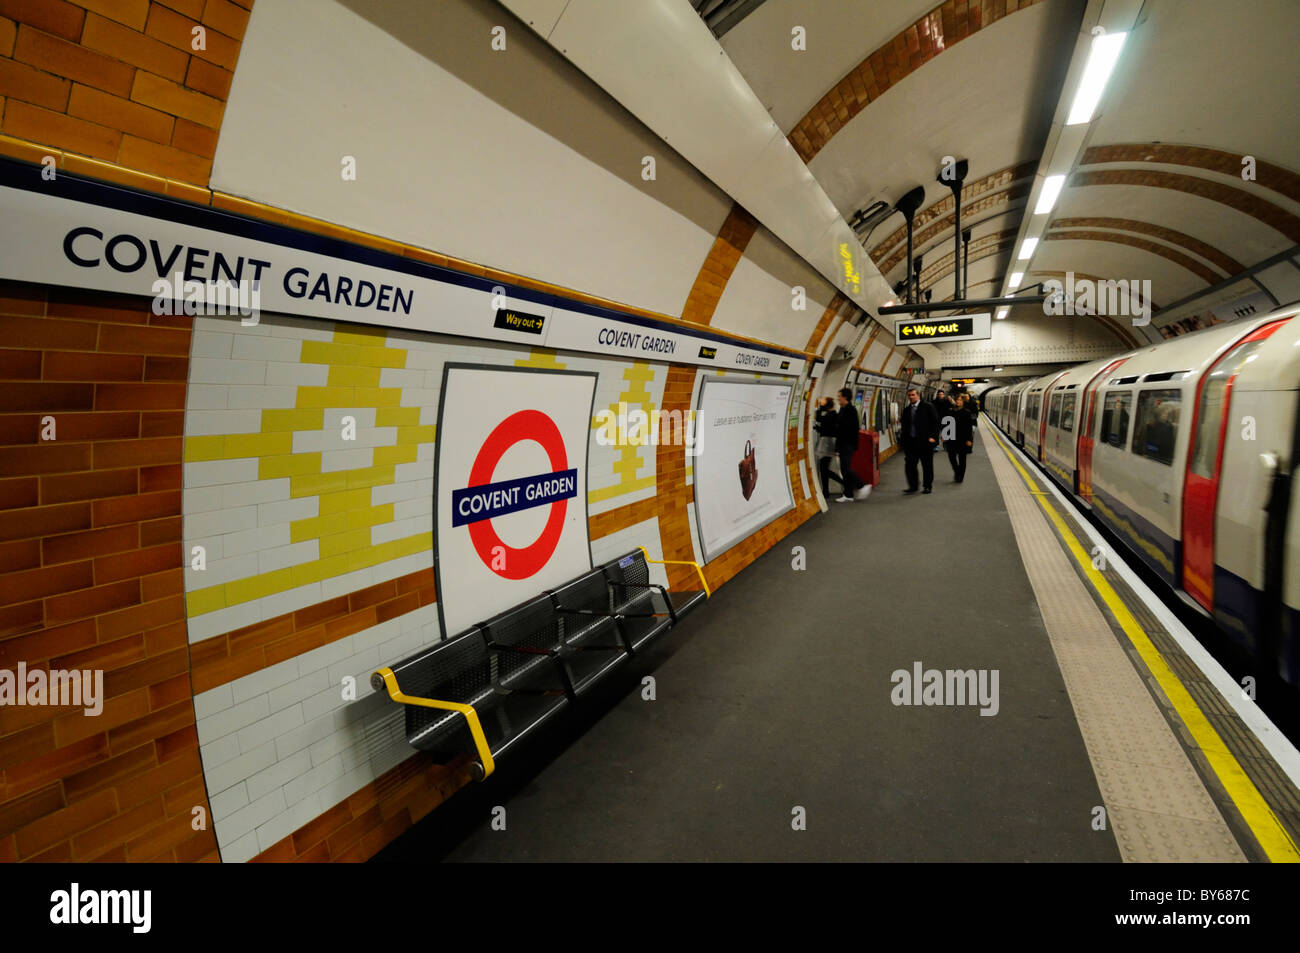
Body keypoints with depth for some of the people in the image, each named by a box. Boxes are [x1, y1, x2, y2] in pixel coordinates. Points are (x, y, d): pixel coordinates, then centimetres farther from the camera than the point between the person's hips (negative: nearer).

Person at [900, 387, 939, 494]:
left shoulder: (928, 406, -3)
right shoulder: (906, 410, 12)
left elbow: (935, 422, -4)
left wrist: (933, 436, -13)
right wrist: (904, 440, 8)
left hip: (925, 441, -4)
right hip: (911, 441, 4)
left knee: (927, 465, 5)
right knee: (909, 465, -2)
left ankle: (927, 486, 16)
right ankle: (913, 486, 9)